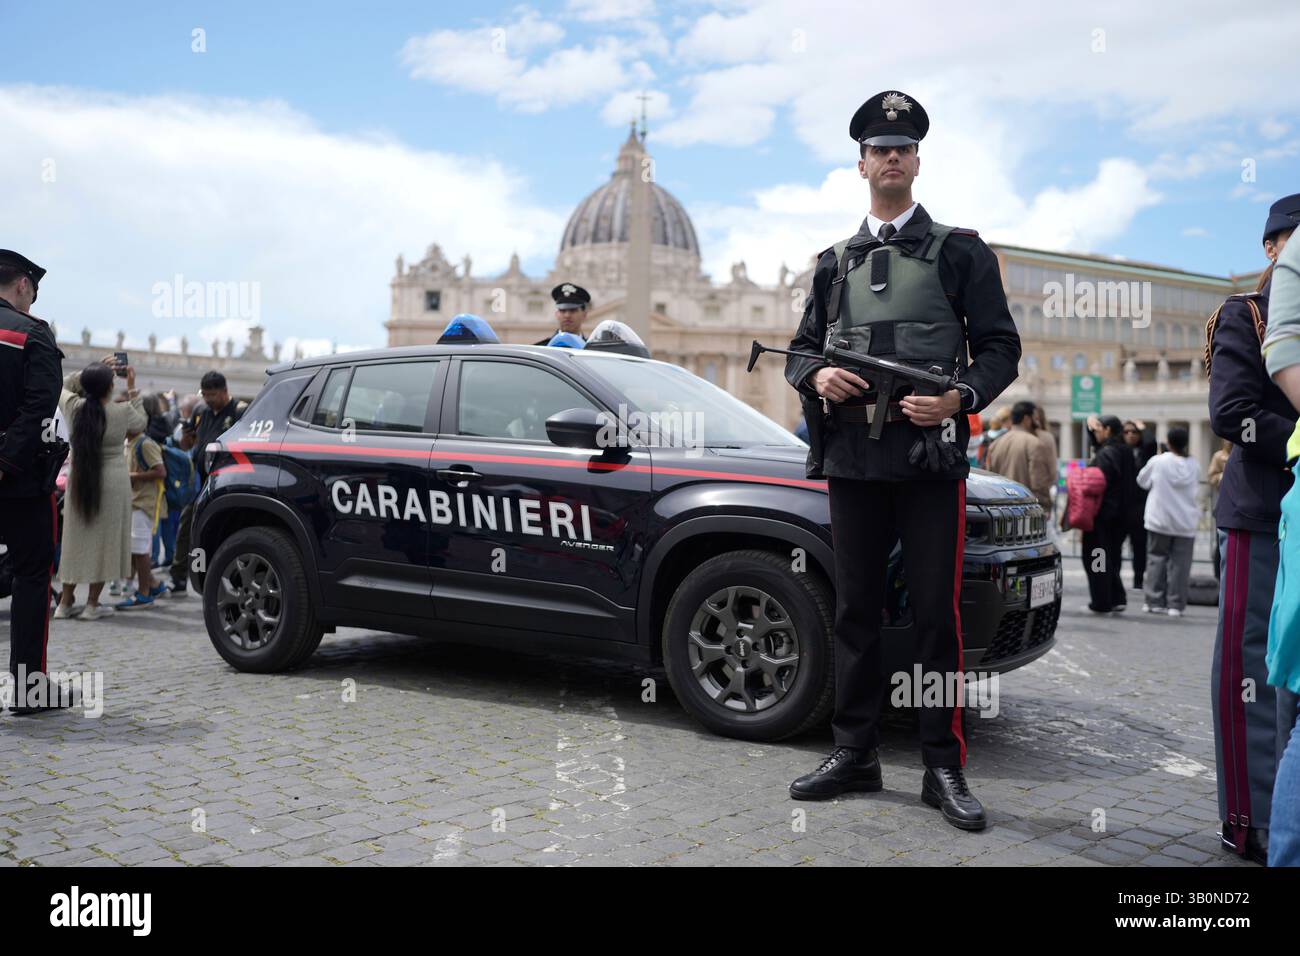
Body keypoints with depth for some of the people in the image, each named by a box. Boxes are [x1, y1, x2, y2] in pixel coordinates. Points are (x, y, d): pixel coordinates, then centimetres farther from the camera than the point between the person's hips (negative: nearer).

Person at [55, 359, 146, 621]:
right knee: (104, 541, 5)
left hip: (78, 481, 4)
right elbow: (141, 424, 9)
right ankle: (93, 604, 6)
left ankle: (66, 602, 19)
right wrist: (132, 390, 10)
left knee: (75, 540, 14)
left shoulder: (73, 407, -4)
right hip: (113, 482, -3)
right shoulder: (123, 411, -13)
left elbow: (64, 385, 17)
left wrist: (94, 371, 15)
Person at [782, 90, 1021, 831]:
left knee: (938, 612, -2)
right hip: (852, 457, 4)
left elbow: (1000, 347, 2)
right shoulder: (835, 263, 17)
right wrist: (818, 377, -7)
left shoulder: (960, 252, 7)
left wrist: (959, 398, -17)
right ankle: (855, 753, 18)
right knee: (856, 609, 8)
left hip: (931, 456, -3)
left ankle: (945, 766, 8)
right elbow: (801, 348, 17)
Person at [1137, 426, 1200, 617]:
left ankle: (1154, 601, 7)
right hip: (1185, 522, 1)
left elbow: (1142, 481, 4)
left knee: (1157, 559, 9)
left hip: (1160, 520, -1)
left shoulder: (1158, 462, -9)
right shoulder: (1194, 466, -2)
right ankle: (1175, 605, 2)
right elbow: (1196, 486, 11)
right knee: (1180, 564, 3)